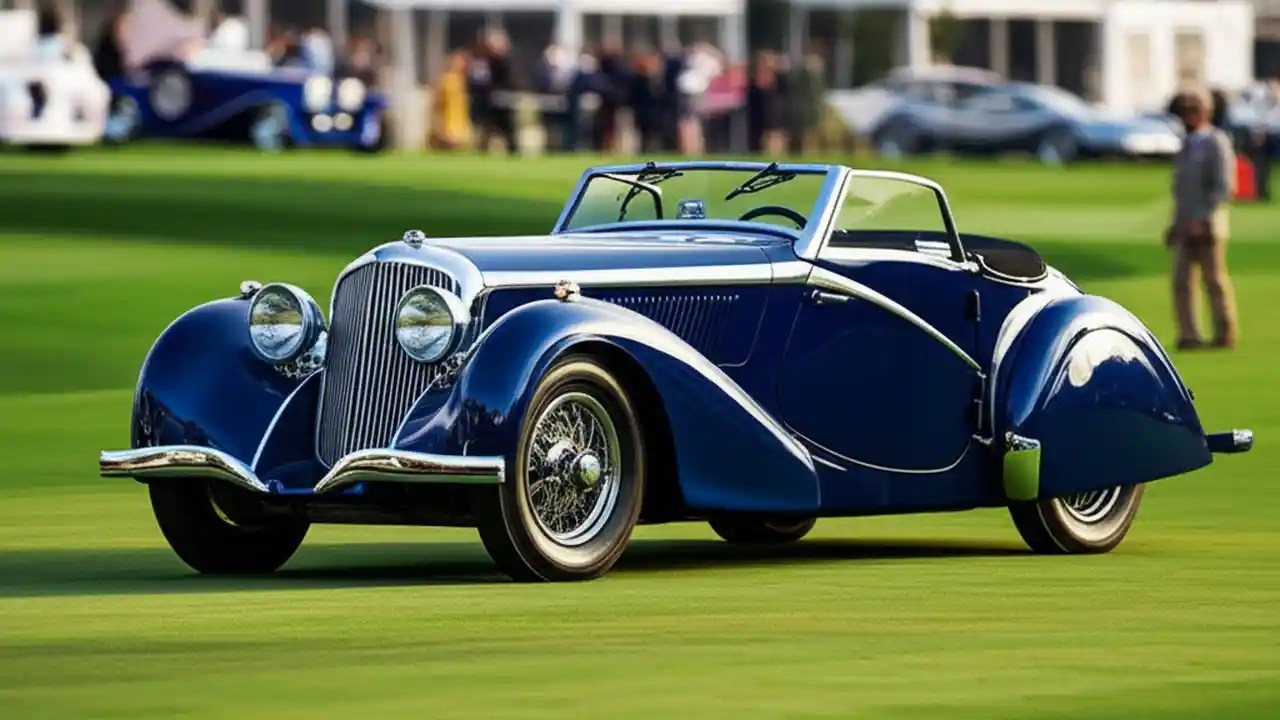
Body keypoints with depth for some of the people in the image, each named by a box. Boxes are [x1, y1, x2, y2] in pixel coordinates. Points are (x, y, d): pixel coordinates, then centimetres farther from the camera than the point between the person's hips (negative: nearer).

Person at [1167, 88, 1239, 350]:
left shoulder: (1216, 143, -8)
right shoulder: (1188, 145, 16)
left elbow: (1224, 187, -15)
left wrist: (1202, 220, -21)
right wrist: (1177, 223, 14)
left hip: (1207, 226, -7)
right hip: (1185, 227, 7)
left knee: (1215, 280, 0)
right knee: (1182, 280, 0)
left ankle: (1225, 334, 8)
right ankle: (1189, 335, 1)